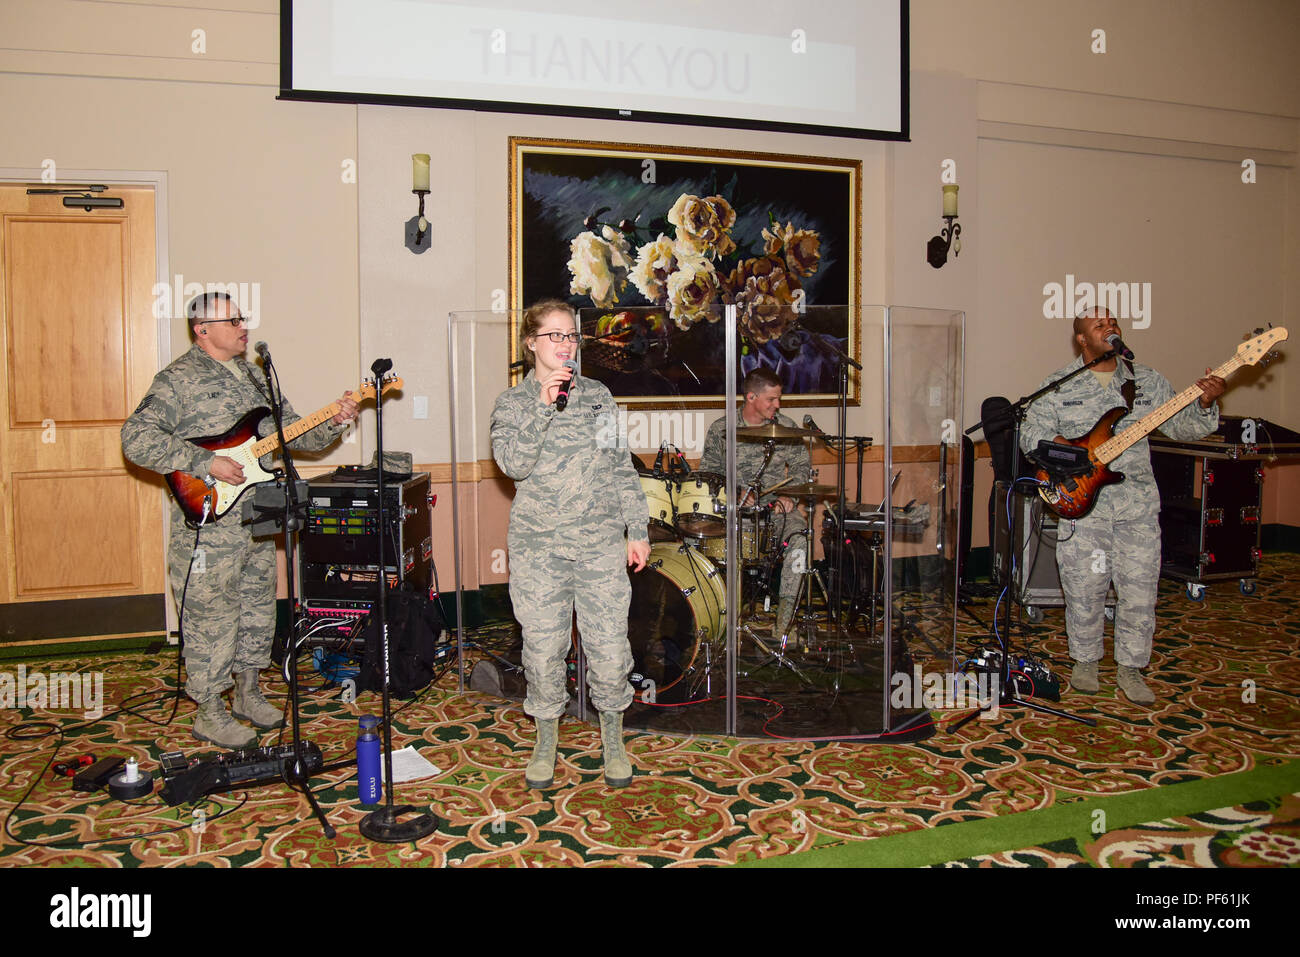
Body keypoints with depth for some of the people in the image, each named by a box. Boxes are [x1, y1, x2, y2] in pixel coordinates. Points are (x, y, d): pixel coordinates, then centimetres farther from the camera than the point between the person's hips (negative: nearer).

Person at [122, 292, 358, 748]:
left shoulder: (253, 376, 15)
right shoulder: (179, 379, -10)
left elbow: (291, 429, 19)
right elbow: (137, 438, -20)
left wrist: (332, 422, 0)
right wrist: (207, 463, -23)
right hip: (209, 525, -8)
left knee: (257, 611, 17)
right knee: (211, 619, 2)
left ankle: (247, 693, 34)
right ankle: (209, 714, 16)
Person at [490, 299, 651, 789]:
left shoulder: (597, 394, 9)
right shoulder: (512, 403, 3)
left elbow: (622, 466, 10)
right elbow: (513, 464, -14)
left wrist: (637, 529, 7)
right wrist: (543, 407, -21)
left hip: (601, 544, 1)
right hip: (539, 546, -1)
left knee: (610, 646, 2)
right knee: (543, 647, 5)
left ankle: (613, 738, 25)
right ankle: (546, 739, 27)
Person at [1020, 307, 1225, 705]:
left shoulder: (1146, 380, 10)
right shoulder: (1059, 385, 2)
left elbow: (1179, 425, 8)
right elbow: (1031, 433, -2)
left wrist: (1204, 404, -11)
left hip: (1137, 498, 2)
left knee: (1139, 590, 4)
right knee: (1084, 589, 4)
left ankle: (1131, 669, 20)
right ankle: (1085, 662, 25)